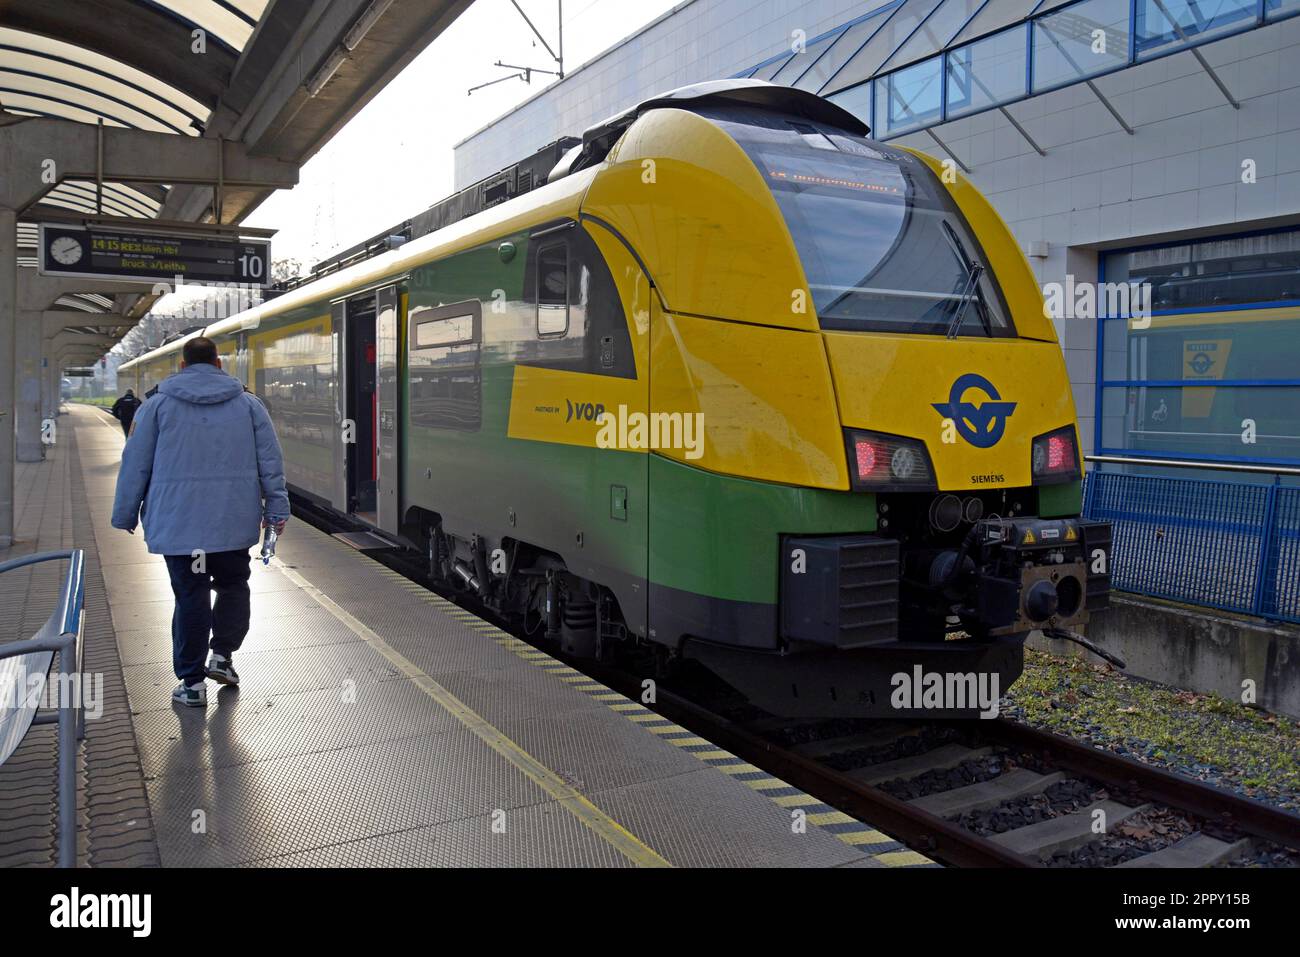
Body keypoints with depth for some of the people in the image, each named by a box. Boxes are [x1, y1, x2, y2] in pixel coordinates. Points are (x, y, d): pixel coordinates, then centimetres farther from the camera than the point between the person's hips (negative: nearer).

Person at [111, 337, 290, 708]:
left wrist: (125, 516, 13)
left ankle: (192, 683, 10)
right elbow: (271, 461, 4)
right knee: (233, 585, 19)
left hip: (177, 522, 0)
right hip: (233, 521, 1)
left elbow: (135, 464, 4)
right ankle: (222, 655, 9)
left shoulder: (157, 405, 3)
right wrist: (276, 509, 9)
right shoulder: (248, 403, 5)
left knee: (190, 596, 5)